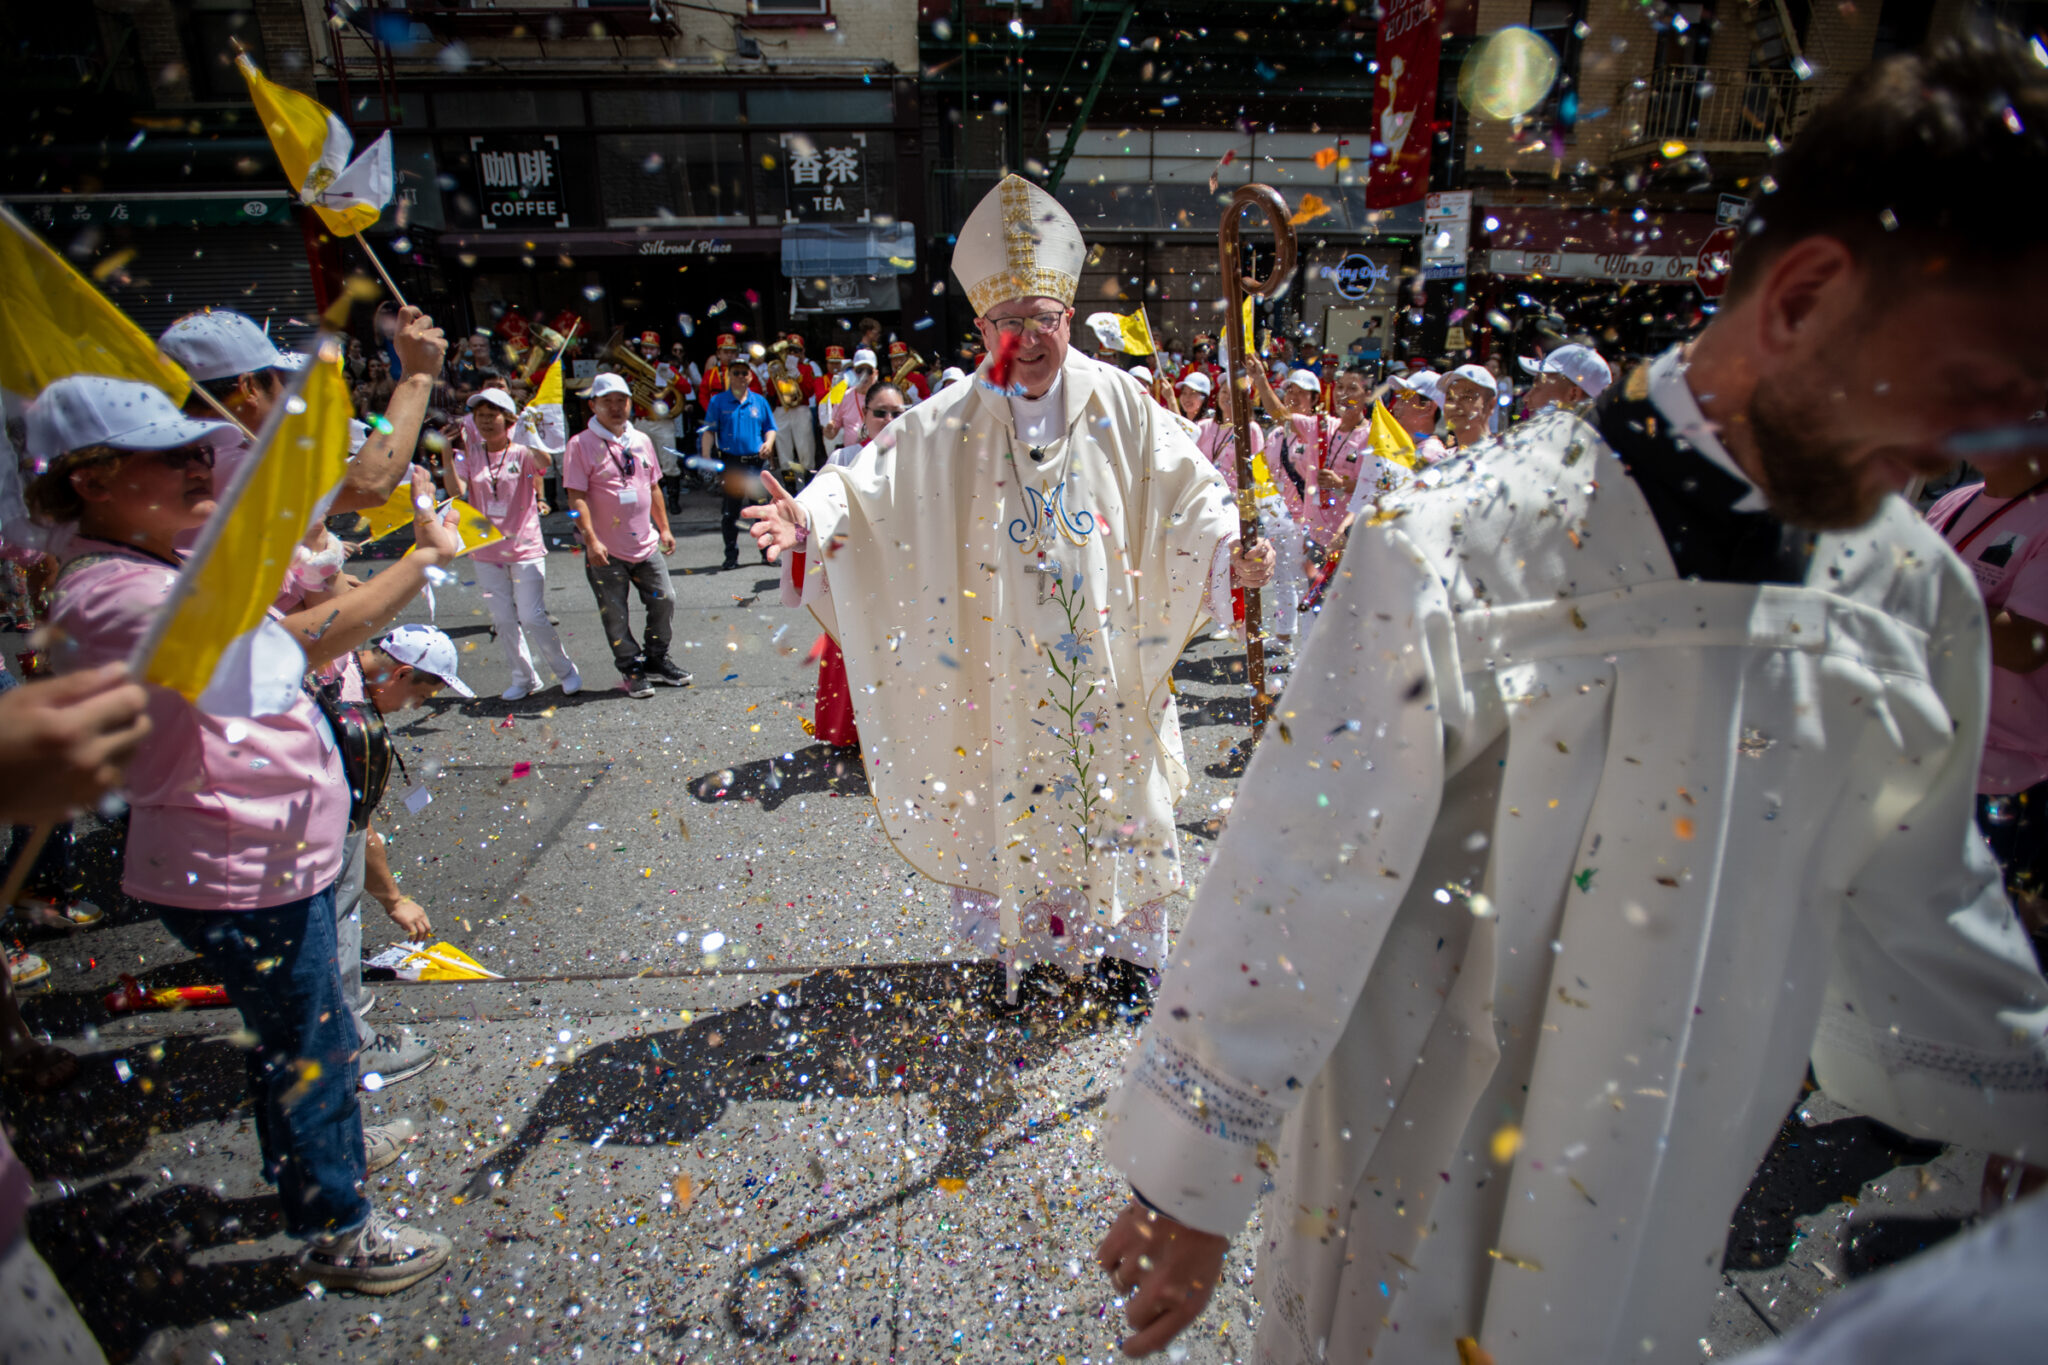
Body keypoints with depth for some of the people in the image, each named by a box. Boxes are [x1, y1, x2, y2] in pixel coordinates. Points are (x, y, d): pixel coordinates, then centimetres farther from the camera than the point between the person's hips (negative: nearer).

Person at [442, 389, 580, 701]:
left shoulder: (522, 453, -3)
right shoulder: (468, 456, 6)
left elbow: (545, 461, -28)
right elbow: (456, 493, -11)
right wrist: (447, 454, -17)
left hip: (525, 550, -4)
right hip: (486, 553, 4)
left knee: (532, 618, -5)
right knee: (503, 620, 9)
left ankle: (566, 671, 13)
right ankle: (523, 678, 21)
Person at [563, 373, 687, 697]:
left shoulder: (640, 441, 10)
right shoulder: (581, 445, -8)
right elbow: (576, 497, -13)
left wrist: (664, 528, 17)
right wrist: (591, 540, -21)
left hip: (646, 544, 5)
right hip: (606, 550, -5)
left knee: (664, 601, 8)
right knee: (616, 615, 4)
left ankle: (657, 660, 26)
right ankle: (631, 670, 19)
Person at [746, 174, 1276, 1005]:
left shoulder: (1117, 405, -1)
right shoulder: (949, 422, -1)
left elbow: (1185, 491, -2)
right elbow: (876, 481, -9)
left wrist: (1228, 551, -19)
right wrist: (811, 518, -27)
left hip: (1106, 658, 1)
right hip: (1005, 669, 0)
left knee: (1115, 789, 10)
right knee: (1014, 801, 9)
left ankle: (1121, 941, 29)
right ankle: (1023, 947, 28)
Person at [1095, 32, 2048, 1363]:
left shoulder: (1915, 594, -5)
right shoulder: (1466, 559, -26)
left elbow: (1912, 923, 9)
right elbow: (1293, 894, -21)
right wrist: (1192, 1189, -12)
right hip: (1420, 1202, -5)